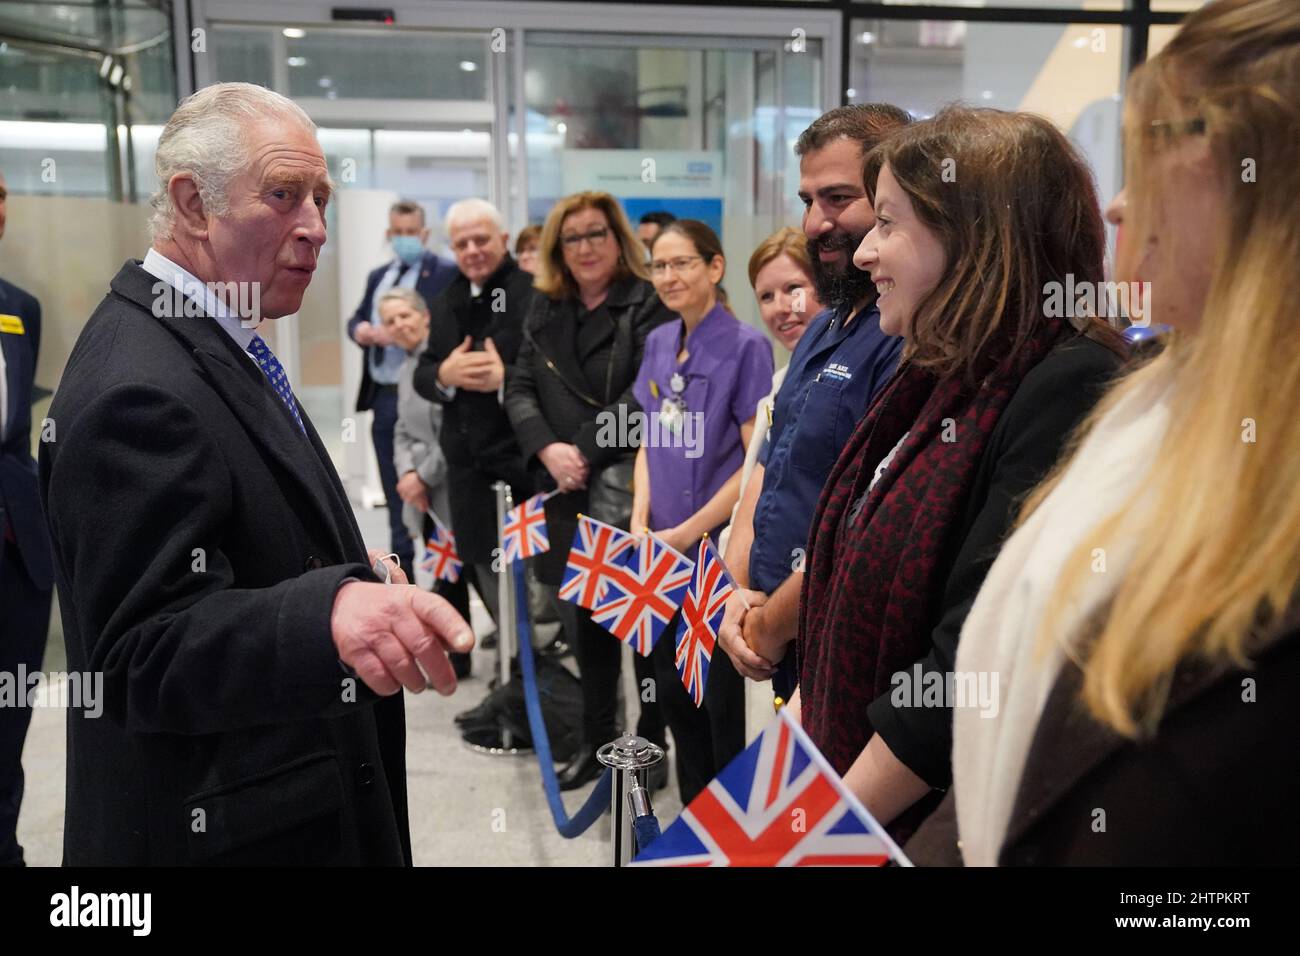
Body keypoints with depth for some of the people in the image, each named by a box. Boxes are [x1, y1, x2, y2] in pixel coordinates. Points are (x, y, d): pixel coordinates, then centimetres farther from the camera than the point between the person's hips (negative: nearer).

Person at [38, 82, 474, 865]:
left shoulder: (204, 340, 6)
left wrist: (340, 566, 15)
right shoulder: (141, 389, -26)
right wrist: (328, 612, -45)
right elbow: (146, 650, -31)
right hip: (224, 828, -9)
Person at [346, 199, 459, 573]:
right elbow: (357, 318, 19)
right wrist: (359, 329, -4)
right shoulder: (378, 276, 18)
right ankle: (402, 563, 27)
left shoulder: (446, 273, -6)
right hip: (383, 396, 7)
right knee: (395, 489, 15)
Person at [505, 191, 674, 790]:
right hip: (569, 497, 5)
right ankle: (596, 742, 29)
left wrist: (587, 453, -16)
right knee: (583, 624, 13)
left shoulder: (650, 306, -4)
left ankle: (649, 745, 22)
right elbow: (520, 389, 7)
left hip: (634, 493, -5)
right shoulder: (545, 312, 13)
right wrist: (548, 449, -11)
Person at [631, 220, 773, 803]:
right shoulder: (658, 344, 8)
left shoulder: (745, 346, -11)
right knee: (672, 690, 14)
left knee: (724, 699, 3)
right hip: (663, 554, 6)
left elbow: (758, 463, -14)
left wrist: (687, 532, -14)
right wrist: (640, 524, -1)